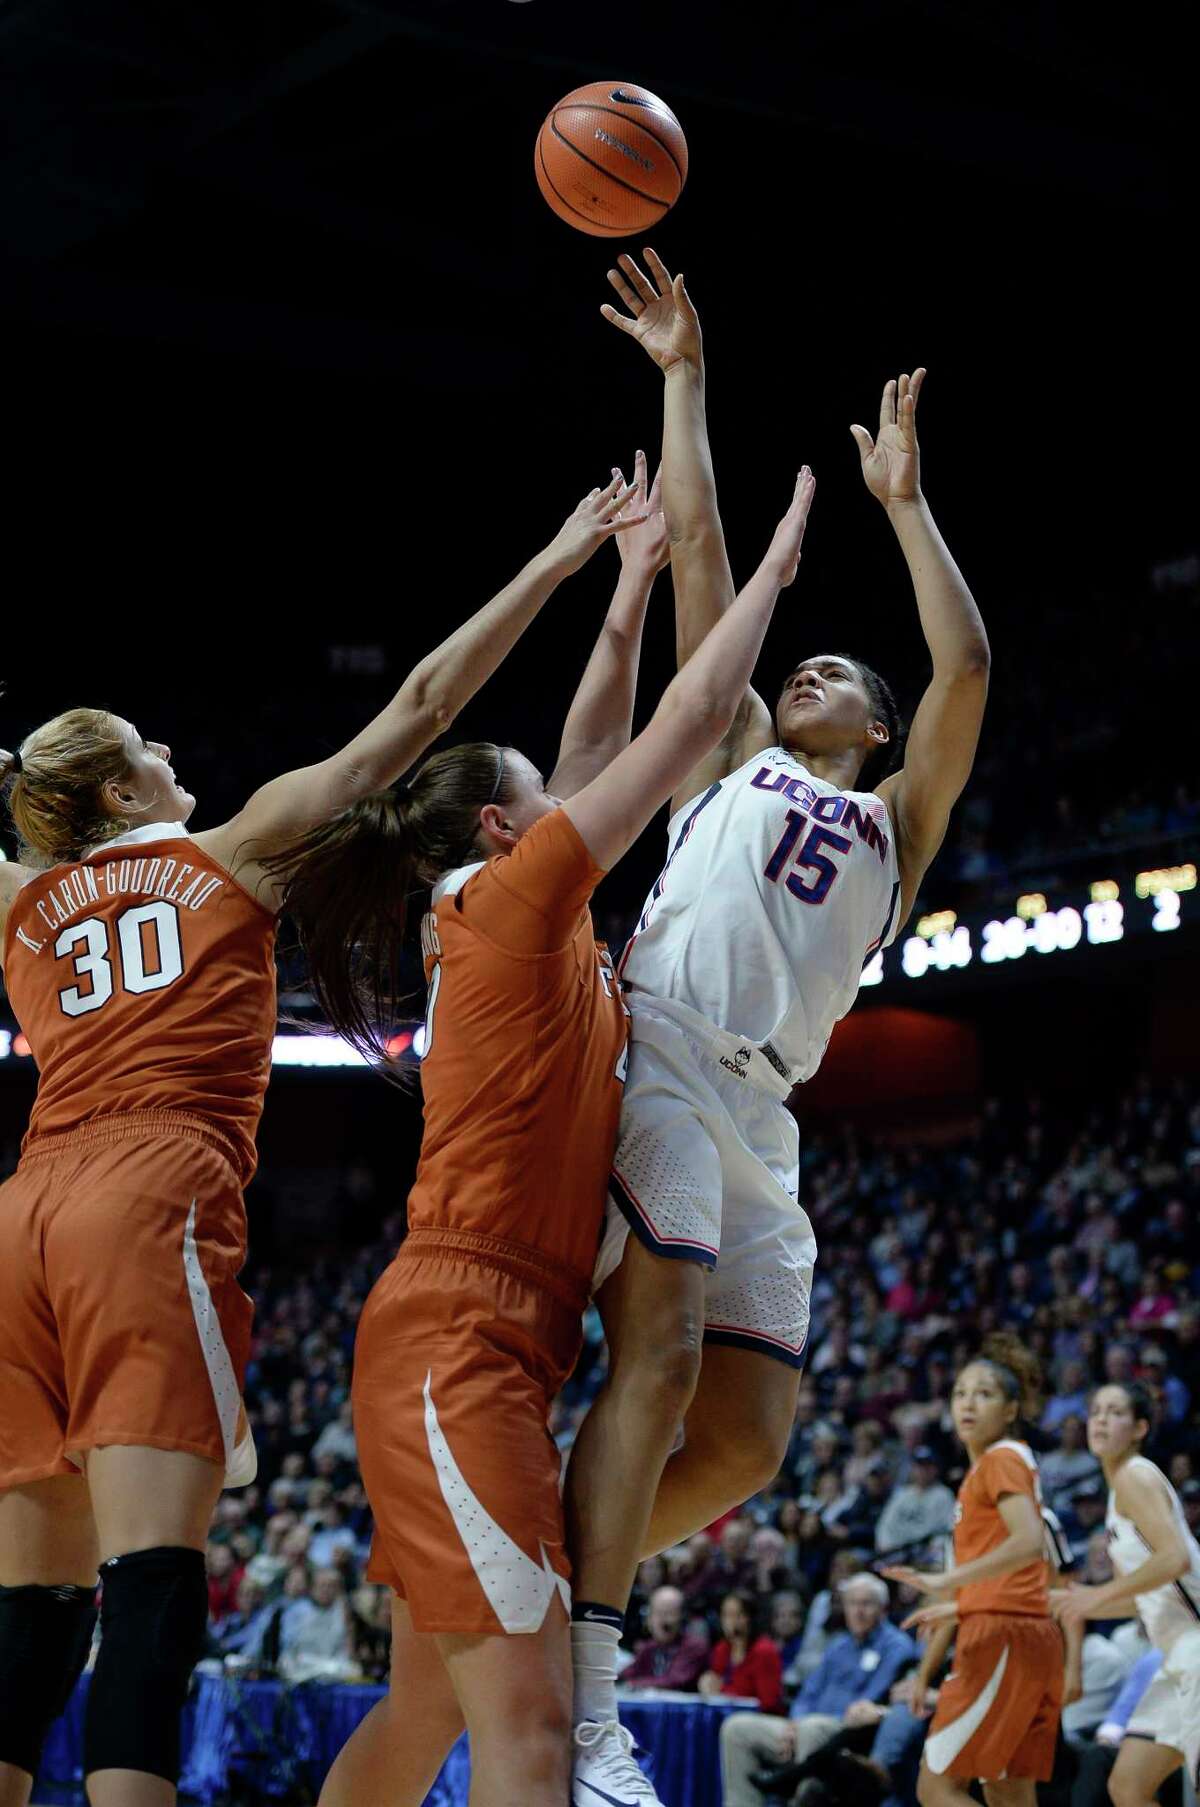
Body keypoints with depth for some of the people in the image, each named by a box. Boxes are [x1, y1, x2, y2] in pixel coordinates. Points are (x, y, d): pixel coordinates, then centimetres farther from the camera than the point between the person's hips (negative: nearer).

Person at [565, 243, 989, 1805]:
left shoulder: (896, 823, 28)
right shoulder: (733, 754, 24)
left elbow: (967, 666, 14)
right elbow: (699, 547, 20)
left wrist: (903, 500, 16)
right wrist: (683, 376, 24)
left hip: (760, 1115, 5)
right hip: (655, 1052, -5)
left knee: (746, 1440, -4)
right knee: (661, 1345, -23)